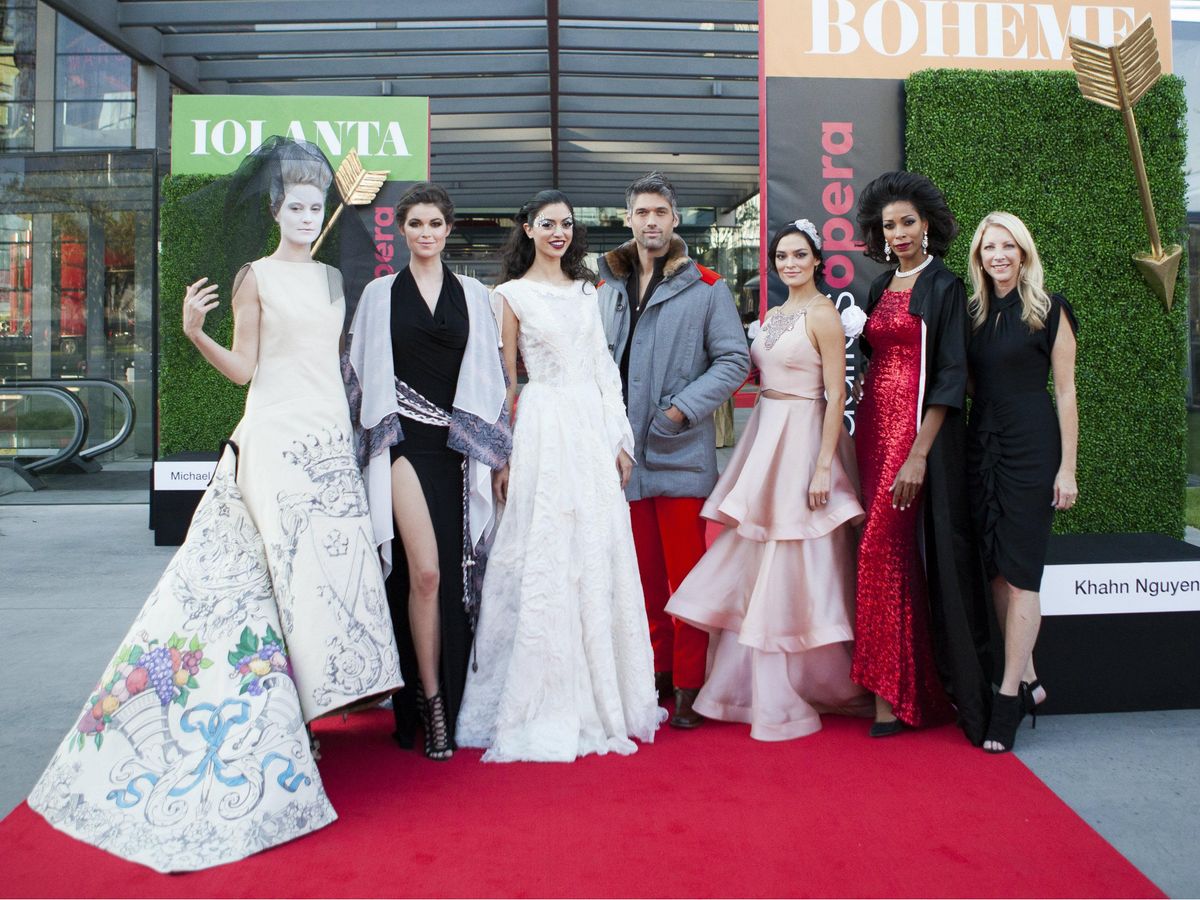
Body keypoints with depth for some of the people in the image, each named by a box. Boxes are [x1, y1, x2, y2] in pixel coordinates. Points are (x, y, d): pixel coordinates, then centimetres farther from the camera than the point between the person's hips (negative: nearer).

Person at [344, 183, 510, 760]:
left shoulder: (473, 296, 13)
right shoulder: (379, 295, 10)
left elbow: (489, 375, 11)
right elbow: (361, 375, 9)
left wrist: (497, 450, 5)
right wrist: (370, 440, 1)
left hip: (456, 445, 2)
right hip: (404, 442, -2)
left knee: (451, 573, 3)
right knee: (423, 571, -13)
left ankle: (445, 700, 16)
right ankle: (430, 700, 0)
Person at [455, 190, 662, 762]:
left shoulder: (586, 290, 15)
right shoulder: (513, 294, 2)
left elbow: (604, 366, 14)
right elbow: (505, 380, 1)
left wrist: (620, 438, 7)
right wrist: (502, 456, -3)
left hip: (594, 425, 5)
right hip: (544, 429, -4)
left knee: (601, 561, 7)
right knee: (545, 561, -3)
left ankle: (601, 696, 20)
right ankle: (547, 704, 9)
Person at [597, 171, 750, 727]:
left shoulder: (705, 287, 1)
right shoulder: (609, 290, 13)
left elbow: (734, 360, -4)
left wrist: (681, 410, -12)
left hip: (681, 454, -4)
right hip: (625, 453, 4)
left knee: (686, 576, 0)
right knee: (644, 576, 12)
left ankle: (688, 687, 11)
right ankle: (656, 671, 25)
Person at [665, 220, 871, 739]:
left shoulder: (823, 315, -9)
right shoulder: (773, 316, 15)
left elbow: (836, 395, -14)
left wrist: (823, 467, -19)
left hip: (803, 440, -8)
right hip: (766, 438, 8)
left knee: (793, 570, -3)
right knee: (756, 568, 10)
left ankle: (792, 697, 12)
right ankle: (759, 687, 22)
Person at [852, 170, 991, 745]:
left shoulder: (944, 287, -5)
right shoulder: (880, 289, 16)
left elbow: (950, 375, -12)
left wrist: (919, 454, -19)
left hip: (920, 431, -6)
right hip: (875, 424, 6)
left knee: (884, 551, -10)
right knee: (891, 553, 6)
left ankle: (893, 694, 0)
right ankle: (900, 686, 13)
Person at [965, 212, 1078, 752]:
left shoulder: (1048, 310, -3)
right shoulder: (972, 312, 11)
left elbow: (1066, 392, -4)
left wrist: (1067, 468, -8)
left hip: (1031, 445, -5)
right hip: (981, 444, 6)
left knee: (1019, 571, -6)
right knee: (997, 570, 8)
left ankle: (1009, 695, -1)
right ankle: (1027, 680, 20)